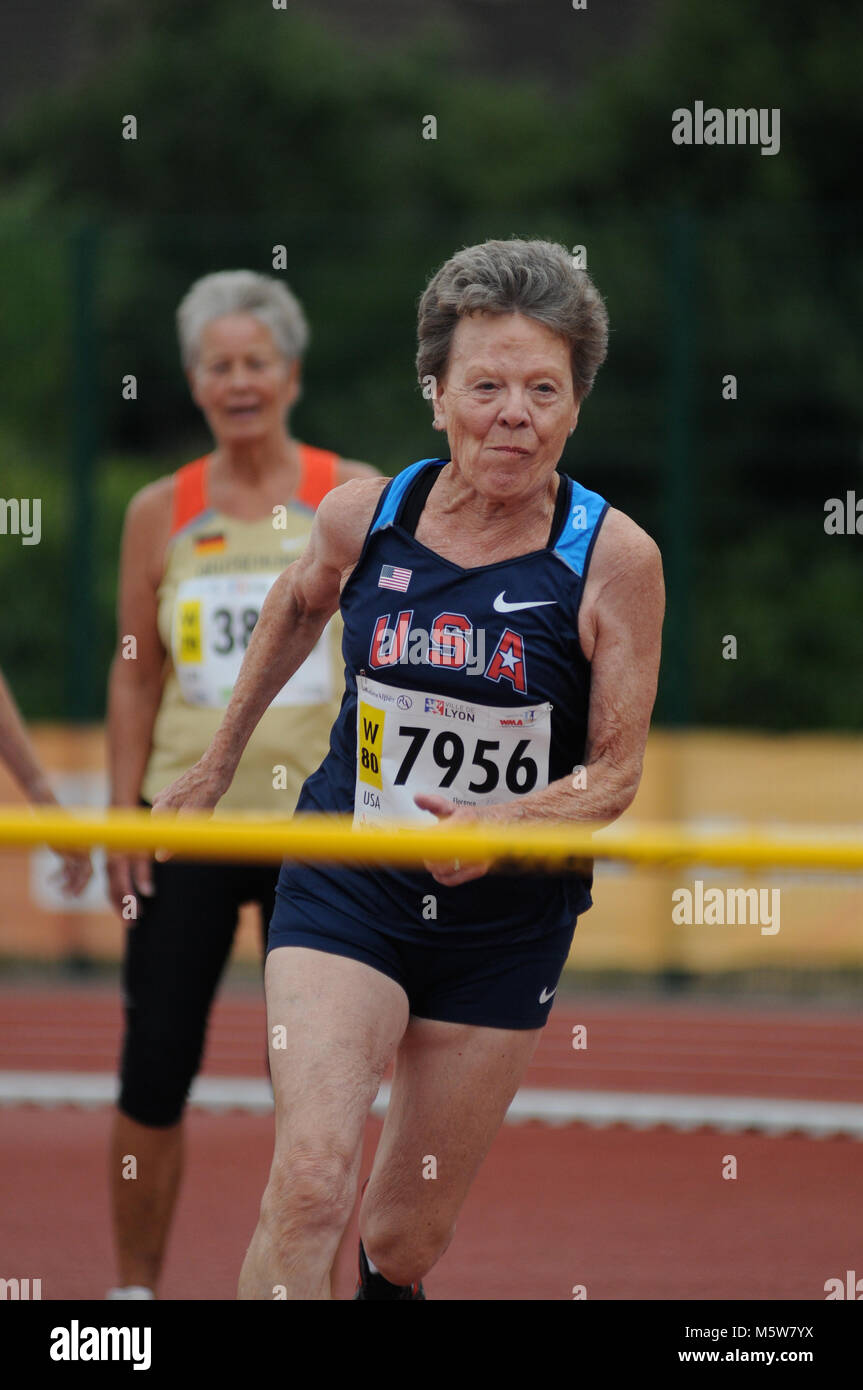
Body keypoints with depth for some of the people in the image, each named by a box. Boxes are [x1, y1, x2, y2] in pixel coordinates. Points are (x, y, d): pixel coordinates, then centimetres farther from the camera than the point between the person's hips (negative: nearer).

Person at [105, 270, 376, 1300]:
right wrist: (122, 818, 3)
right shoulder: (160, 513, 5)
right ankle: (134, 1288, 12)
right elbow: (135, 676, 9)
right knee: (154, 1070, 0)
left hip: (320, 825, -1)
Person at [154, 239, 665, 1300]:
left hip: (507, 923, 0)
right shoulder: (364, 515, -7)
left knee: (405, 1238, 10)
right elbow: (298, 604, 17)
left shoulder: (614, 558, -13)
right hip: (344, 893, 0)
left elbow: (615, 771, -7)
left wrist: (505, 825, -26)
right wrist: (217, 763, 26)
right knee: (311, 1184, -22)